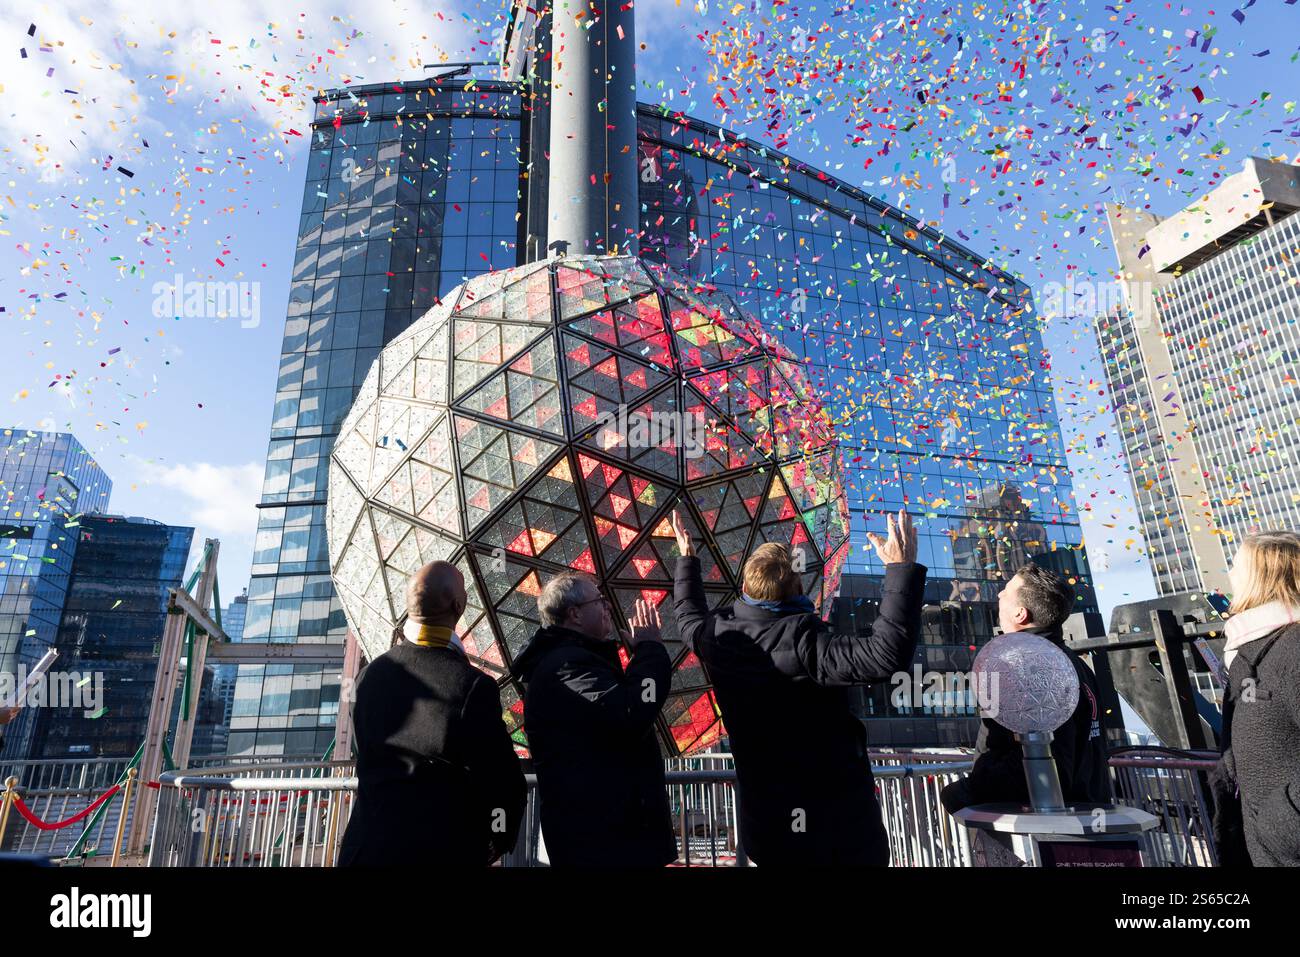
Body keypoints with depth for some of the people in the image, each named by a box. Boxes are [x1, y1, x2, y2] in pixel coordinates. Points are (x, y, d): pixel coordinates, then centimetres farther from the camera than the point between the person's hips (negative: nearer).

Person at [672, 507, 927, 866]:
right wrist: (902, 570, -31)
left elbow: (689, 614, 17)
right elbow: (887, 654, -36)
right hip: (835, 808, -5)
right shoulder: (803, 640, -28)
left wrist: (687, 559, 31)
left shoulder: (717, 634, -7)